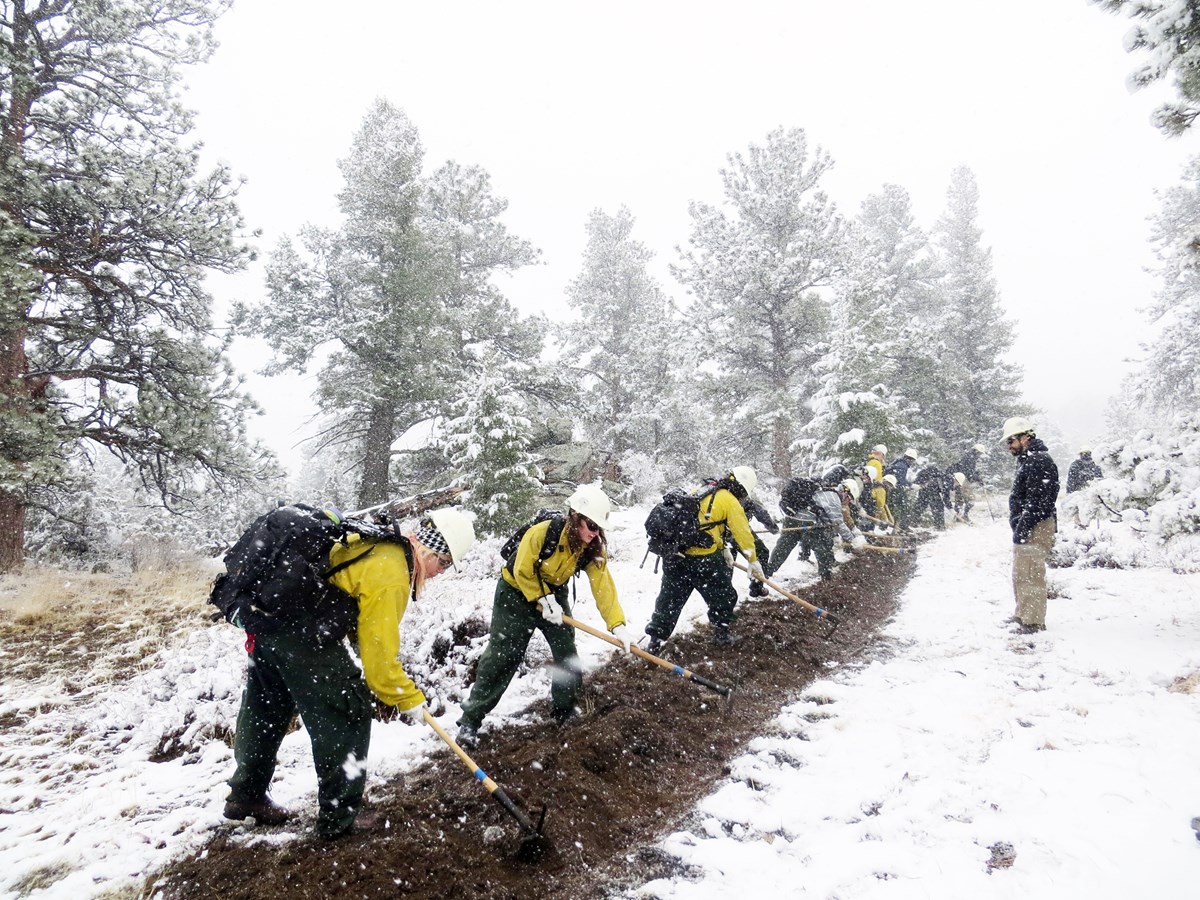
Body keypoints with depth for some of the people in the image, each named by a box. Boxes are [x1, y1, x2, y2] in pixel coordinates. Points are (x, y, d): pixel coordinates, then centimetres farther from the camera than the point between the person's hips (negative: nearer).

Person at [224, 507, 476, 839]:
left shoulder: (376, 540, 9)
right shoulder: (390, 576, -18)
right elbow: (378, 655, -14)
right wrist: (409, 699, -2)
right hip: (304, 634, -10)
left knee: (265, 712, 24)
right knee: (348, 713, 2)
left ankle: (245, 796, 42)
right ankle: (339, 817, 12)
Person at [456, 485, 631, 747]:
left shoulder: (593, 548, -17)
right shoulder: (542, 533, -32)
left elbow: (603, 586, -21)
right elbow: (523, 572, -21)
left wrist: (618, 625, -28)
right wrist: (542, 601, -23)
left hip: (553, 592, 5)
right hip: (516, 590, -5)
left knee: (567, 652, 4)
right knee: (503, 656, -8)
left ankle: (564, 709, 27)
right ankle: (470, 719, 1)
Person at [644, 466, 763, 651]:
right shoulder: (730, 502, -4)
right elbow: (743, 534, 0)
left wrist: (722, 548, 28)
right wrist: (754, 561, 12)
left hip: (674, 553, 6)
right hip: (702, 558, -6)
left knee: (670, 597, 14)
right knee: (723, 594, 17)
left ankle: (655, 637, 14)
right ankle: (721, 632, 28)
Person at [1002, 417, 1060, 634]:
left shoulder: (1039, 461, -16)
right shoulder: (1028, 460, 19)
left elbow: (1036, 501, -22)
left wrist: (1022, 527, -23)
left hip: (1035, 527, -11)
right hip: (1026, 527, 11)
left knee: (1030, 575, -8)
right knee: (1021, 574, 19)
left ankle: (1034, 622, -3)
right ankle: (1023, 615, 30)